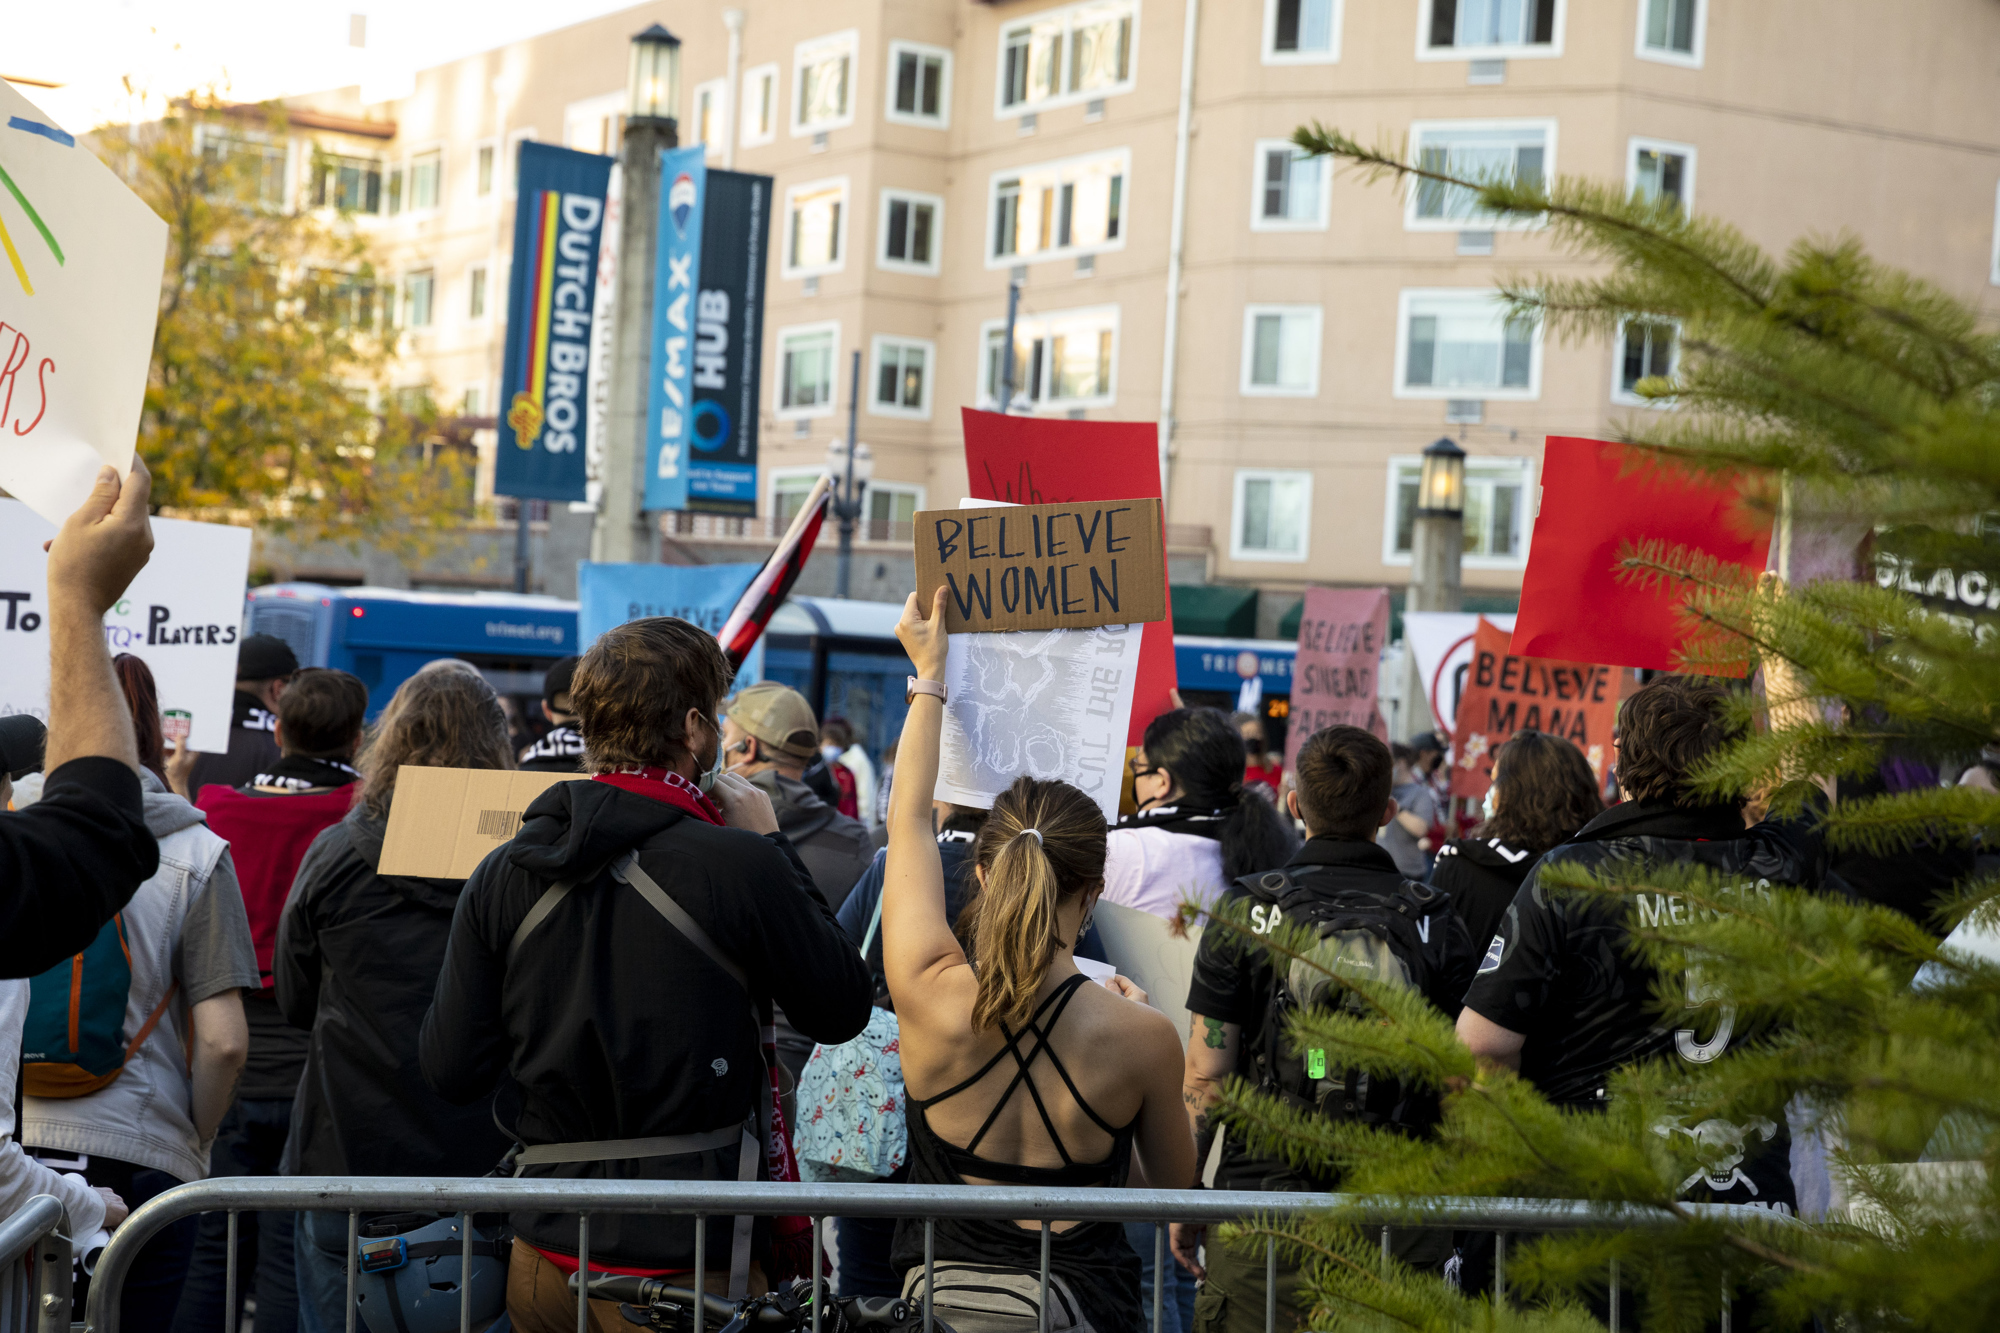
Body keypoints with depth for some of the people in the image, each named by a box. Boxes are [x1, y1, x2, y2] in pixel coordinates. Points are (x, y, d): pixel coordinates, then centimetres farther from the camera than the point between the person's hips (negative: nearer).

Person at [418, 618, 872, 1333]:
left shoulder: (502, 875, -2)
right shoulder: (740, 866, -15)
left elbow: (451, 1071, 0)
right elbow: (842, 1012, -1)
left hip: (547, 1255, 4)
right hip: (690, 1264, -4)